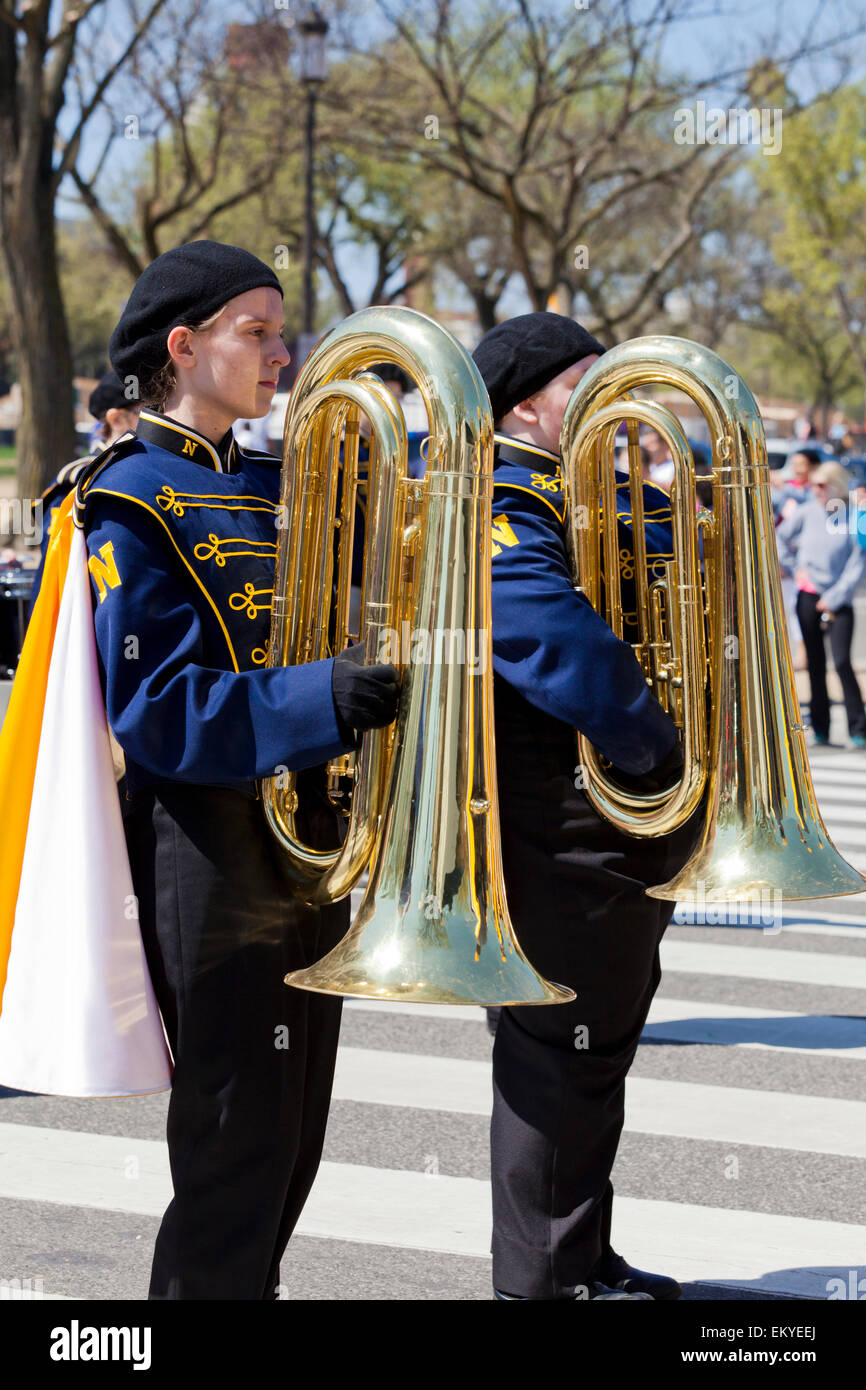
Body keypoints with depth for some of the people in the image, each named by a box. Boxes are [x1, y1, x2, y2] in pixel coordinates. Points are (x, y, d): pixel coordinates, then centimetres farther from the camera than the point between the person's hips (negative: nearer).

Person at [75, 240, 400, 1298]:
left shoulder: (275, 487, 14)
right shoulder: (133, 505, -11)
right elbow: (152, 710, -19)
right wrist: (318, 700, -31)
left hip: (308, 838, 8)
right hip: (209, 844, -8)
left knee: (292, 1134, 15)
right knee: (238, 1142, -6)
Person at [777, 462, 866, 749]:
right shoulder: (807, 512, 3)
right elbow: (779, 537, 18)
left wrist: (834, 598, -10)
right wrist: (794, 567, 8)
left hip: (839, 599, -3)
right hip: (809, 596, 3)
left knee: (842, 661, -12)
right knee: (816, 662, 6)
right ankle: (820, 728, 12)